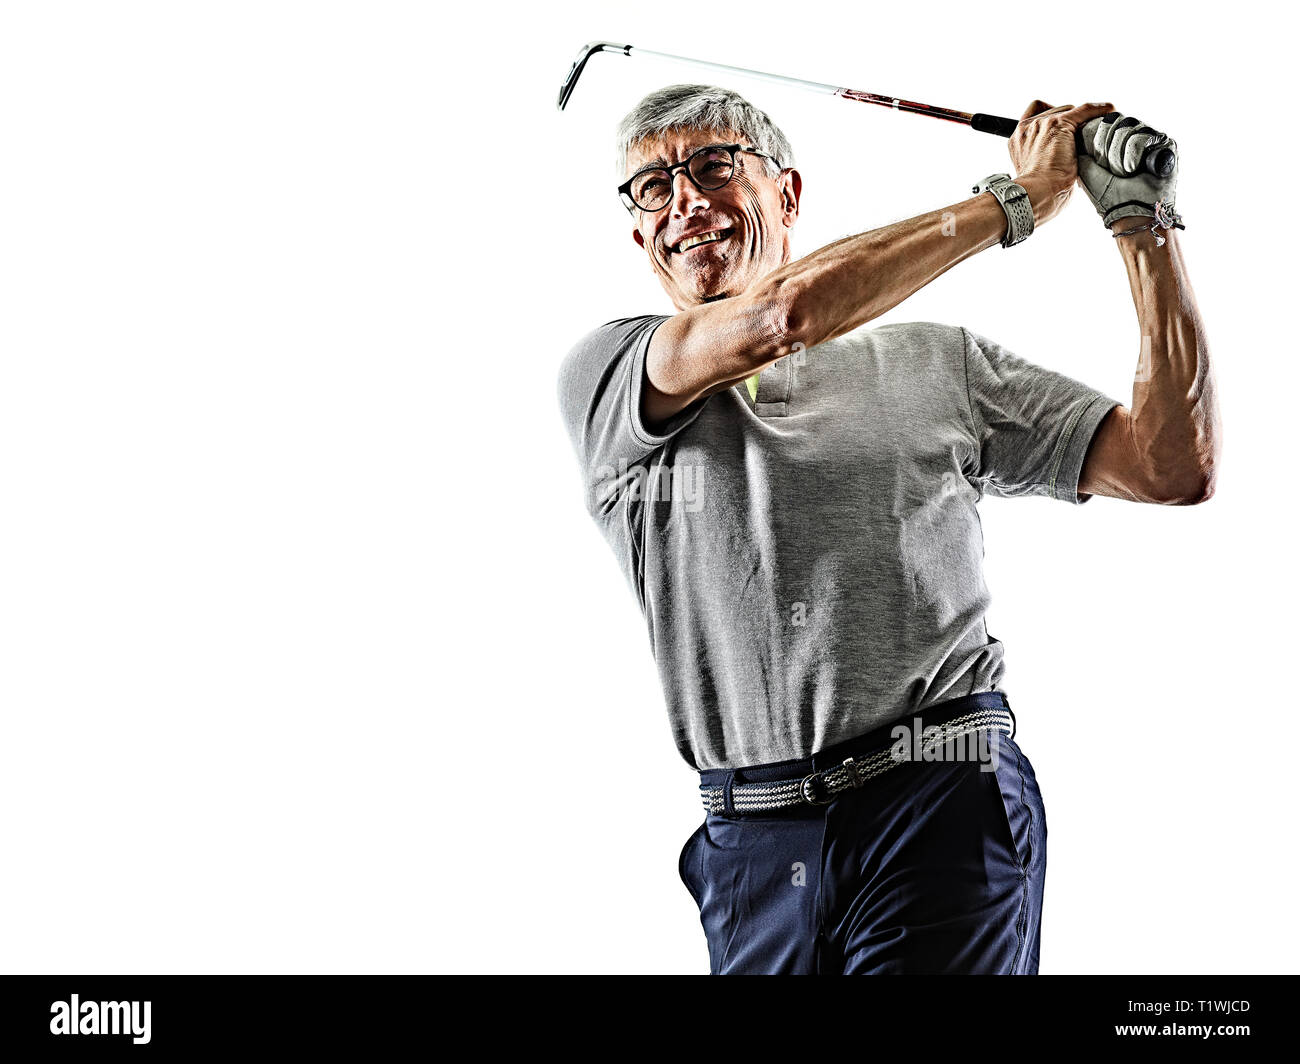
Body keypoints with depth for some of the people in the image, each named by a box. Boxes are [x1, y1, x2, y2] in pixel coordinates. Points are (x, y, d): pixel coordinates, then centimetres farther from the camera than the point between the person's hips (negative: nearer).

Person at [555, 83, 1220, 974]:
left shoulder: (936, 363, 13)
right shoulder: (602, 375, 7)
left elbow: (1175, 469, 7)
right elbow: (786, 313, -11)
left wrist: (1145, 221, 4)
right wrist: (1021, 197, -1)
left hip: (943, 808, 0)